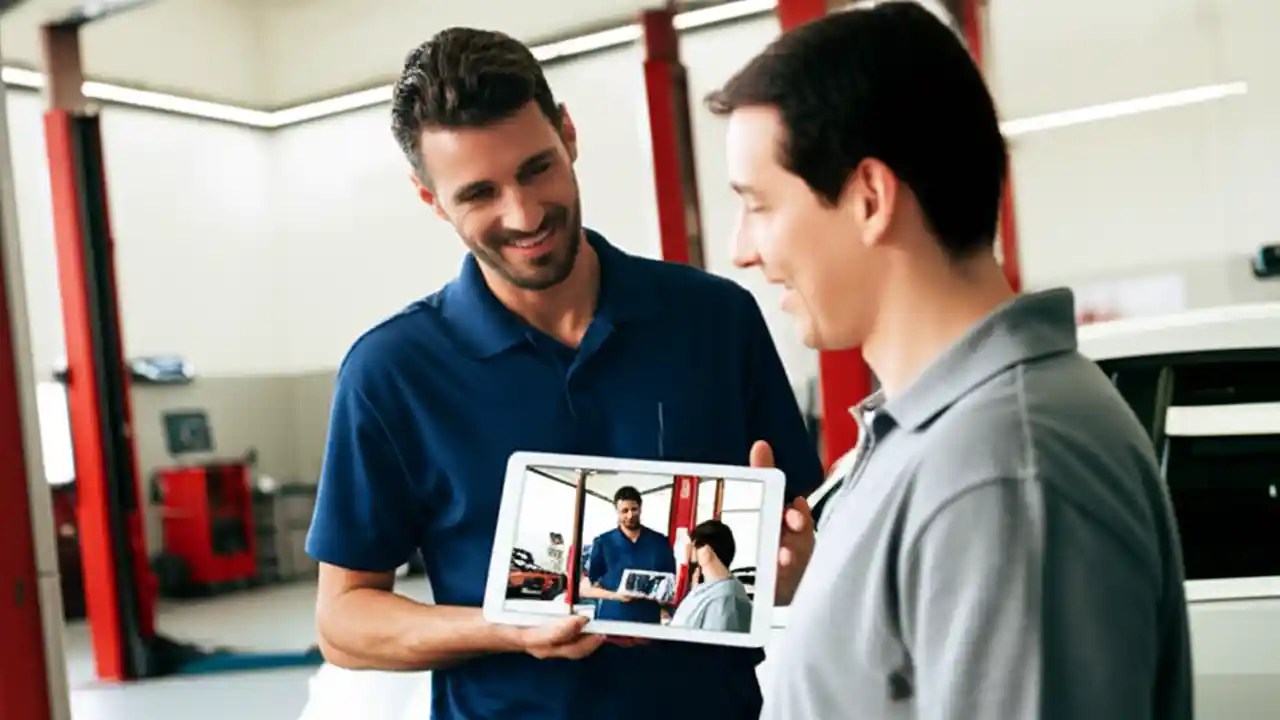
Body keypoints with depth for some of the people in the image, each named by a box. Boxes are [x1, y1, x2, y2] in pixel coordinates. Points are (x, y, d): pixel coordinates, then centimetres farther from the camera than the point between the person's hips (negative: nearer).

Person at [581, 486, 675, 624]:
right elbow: (585, 588, 0)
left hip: (649, 622, 1)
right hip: (610, 621, -1)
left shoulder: (660, 542, 6)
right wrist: (614, 595, -15)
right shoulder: (602, 543, 1)